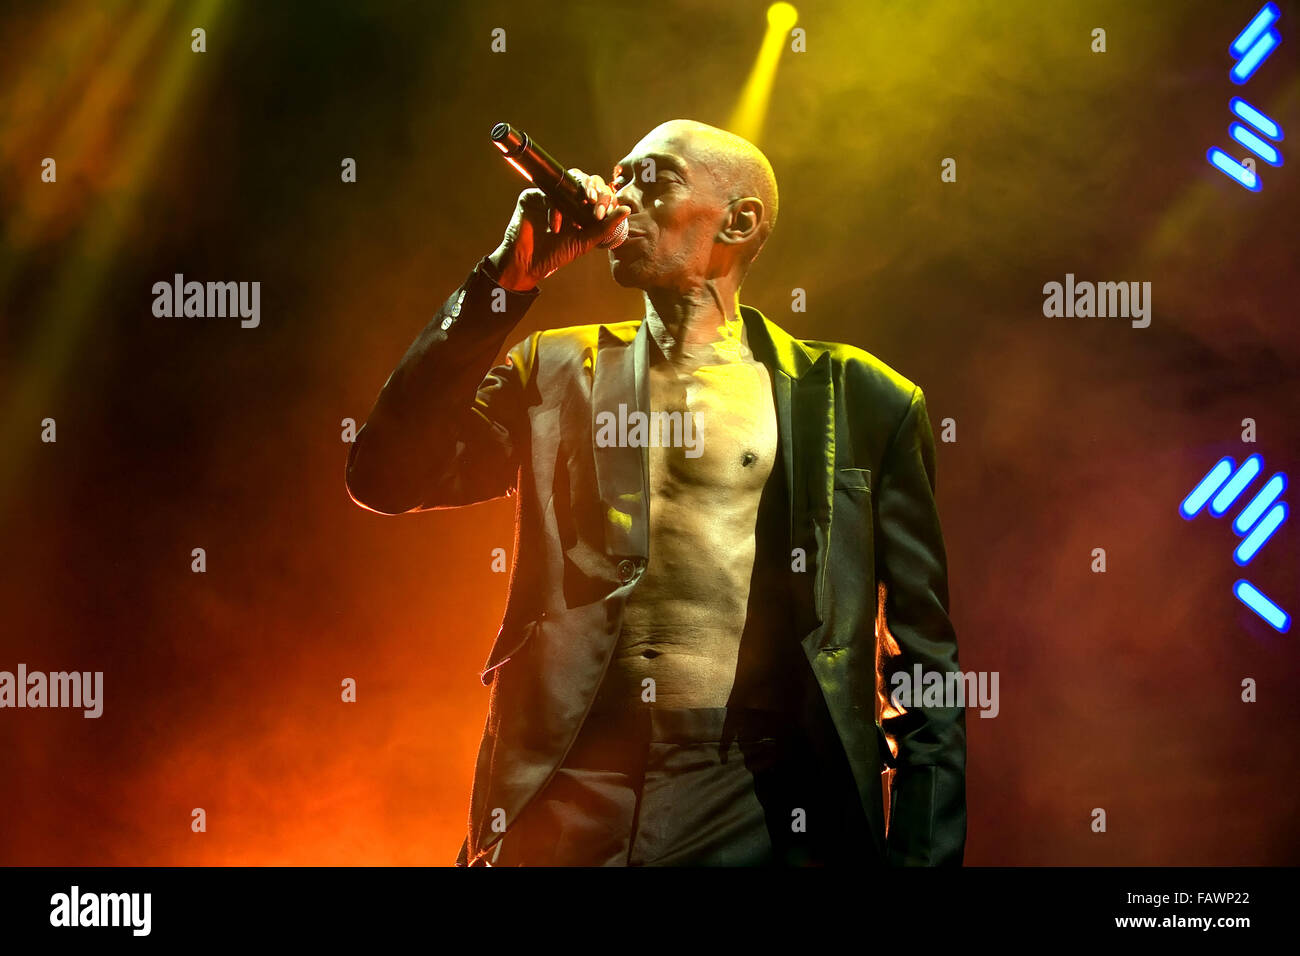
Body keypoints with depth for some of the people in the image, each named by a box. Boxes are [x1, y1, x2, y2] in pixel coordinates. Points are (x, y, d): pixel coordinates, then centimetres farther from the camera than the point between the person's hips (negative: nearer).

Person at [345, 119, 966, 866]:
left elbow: (925, 657, 6)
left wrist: (923, 851, 0)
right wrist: (507, 278, -5)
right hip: (567, 799, 2)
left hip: (759, 811, -1)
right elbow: (384, 480, -3)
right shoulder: (559, 372, 10)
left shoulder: (859, 402, 5)